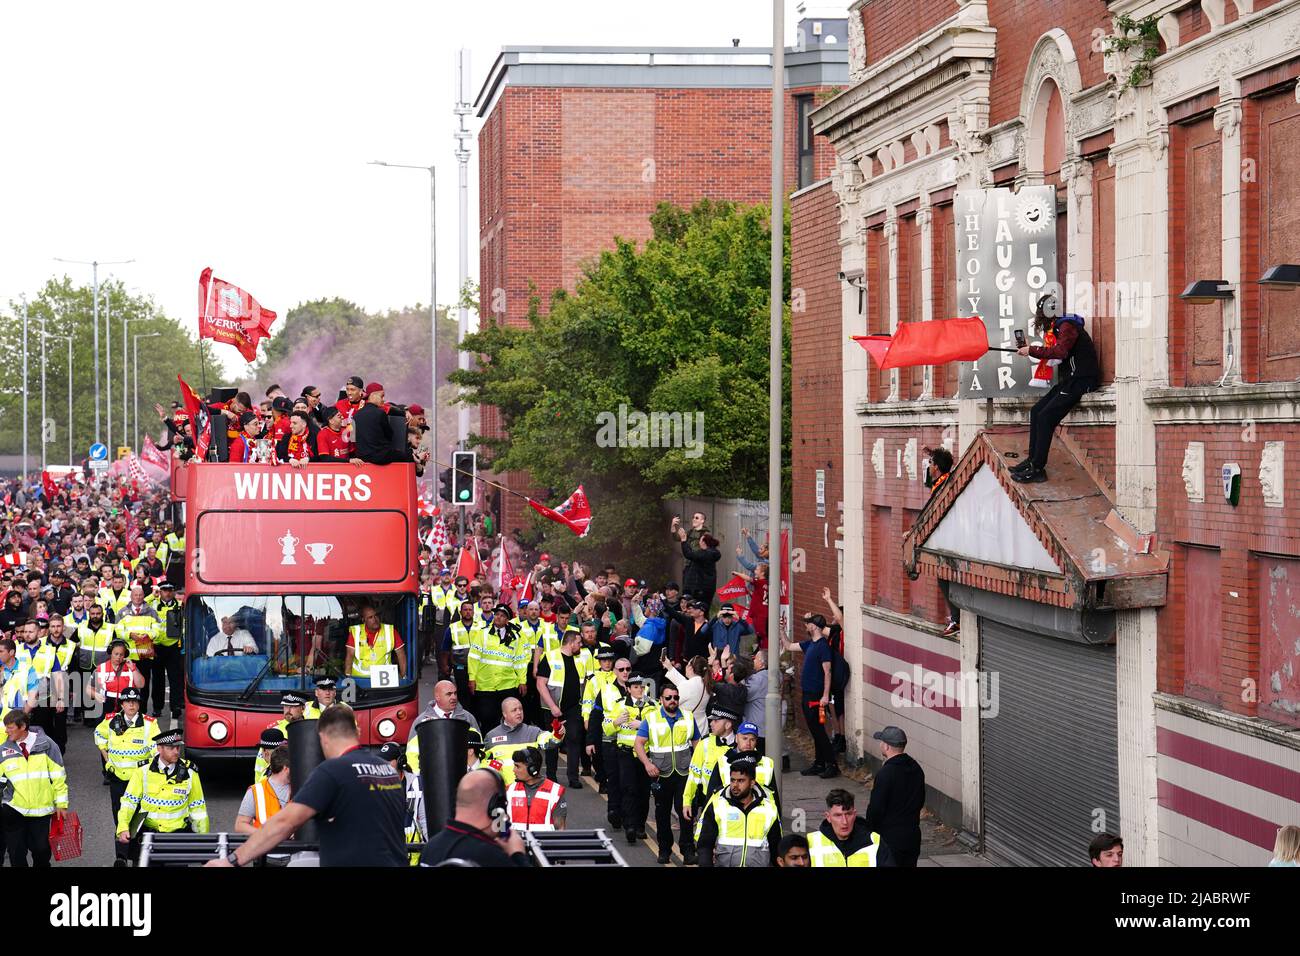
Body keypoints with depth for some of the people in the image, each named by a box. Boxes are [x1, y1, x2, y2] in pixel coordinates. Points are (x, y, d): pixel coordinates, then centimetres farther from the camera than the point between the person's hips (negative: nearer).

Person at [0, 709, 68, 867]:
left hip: (41, 810, -1)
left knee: (41, 848, 5)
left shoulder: (46, 745, -5)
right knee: (16, 852, 2)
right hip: (14, 811, 1)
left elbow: (58, 776, -1)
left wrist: (61, 803, 0)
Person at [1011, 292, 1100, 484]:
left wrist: (1032, 350, -23)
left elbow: (1060, 351, -29)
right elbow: (1054, 353, 15)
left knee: (1046, 417, -18)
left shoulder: (1067, 326, -14)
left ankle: (1037, 469, -18)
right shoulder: (1057, 327, 18)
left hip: (1082, 380, -10)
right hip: (1069, 380, 10)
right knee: (1036, 411, 5)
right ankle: (1032, 459, 7)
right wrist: (1030, 350, 2)